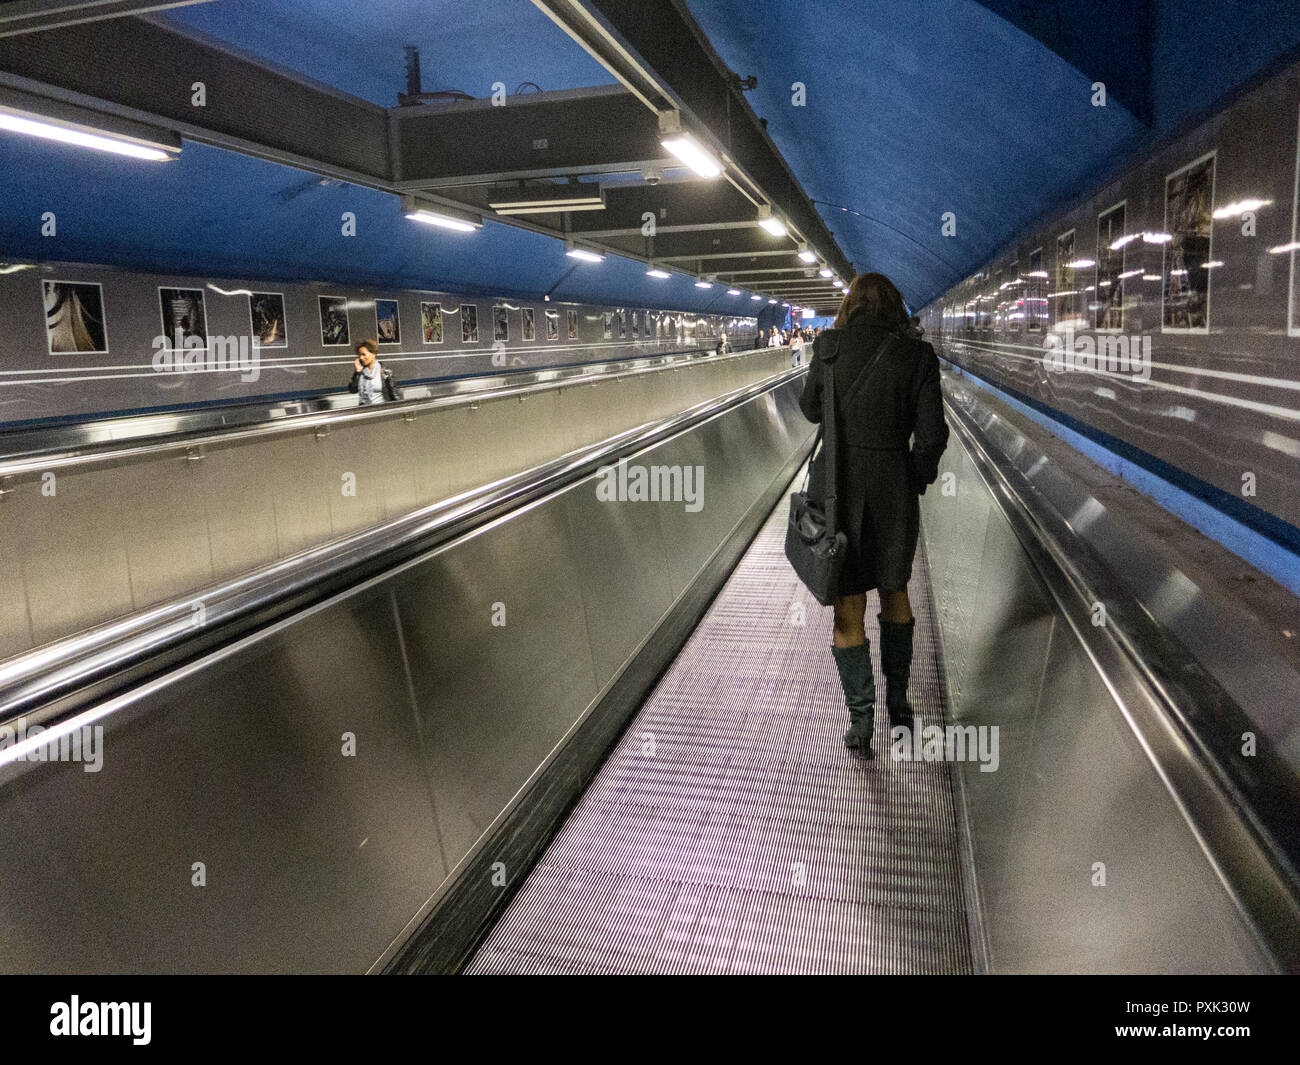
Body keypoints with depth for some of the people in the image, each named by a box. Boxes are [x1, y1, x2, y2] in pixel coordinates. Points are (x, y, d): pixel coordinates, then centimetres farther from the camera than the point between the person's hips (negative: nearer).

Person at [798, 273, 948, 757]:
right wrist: (916, 480, 10)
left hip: (836, 481, -1)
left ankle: (860, 719, 12)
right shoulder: (917, 355, -4)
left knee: (848, 604, 8)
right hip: (892, 485, 1)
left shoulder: (830, 344, -4)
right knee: (894, 590, 22)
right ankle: (898, 699, 31)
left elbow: (811, 409, 9)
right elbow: (932, 434, -6)